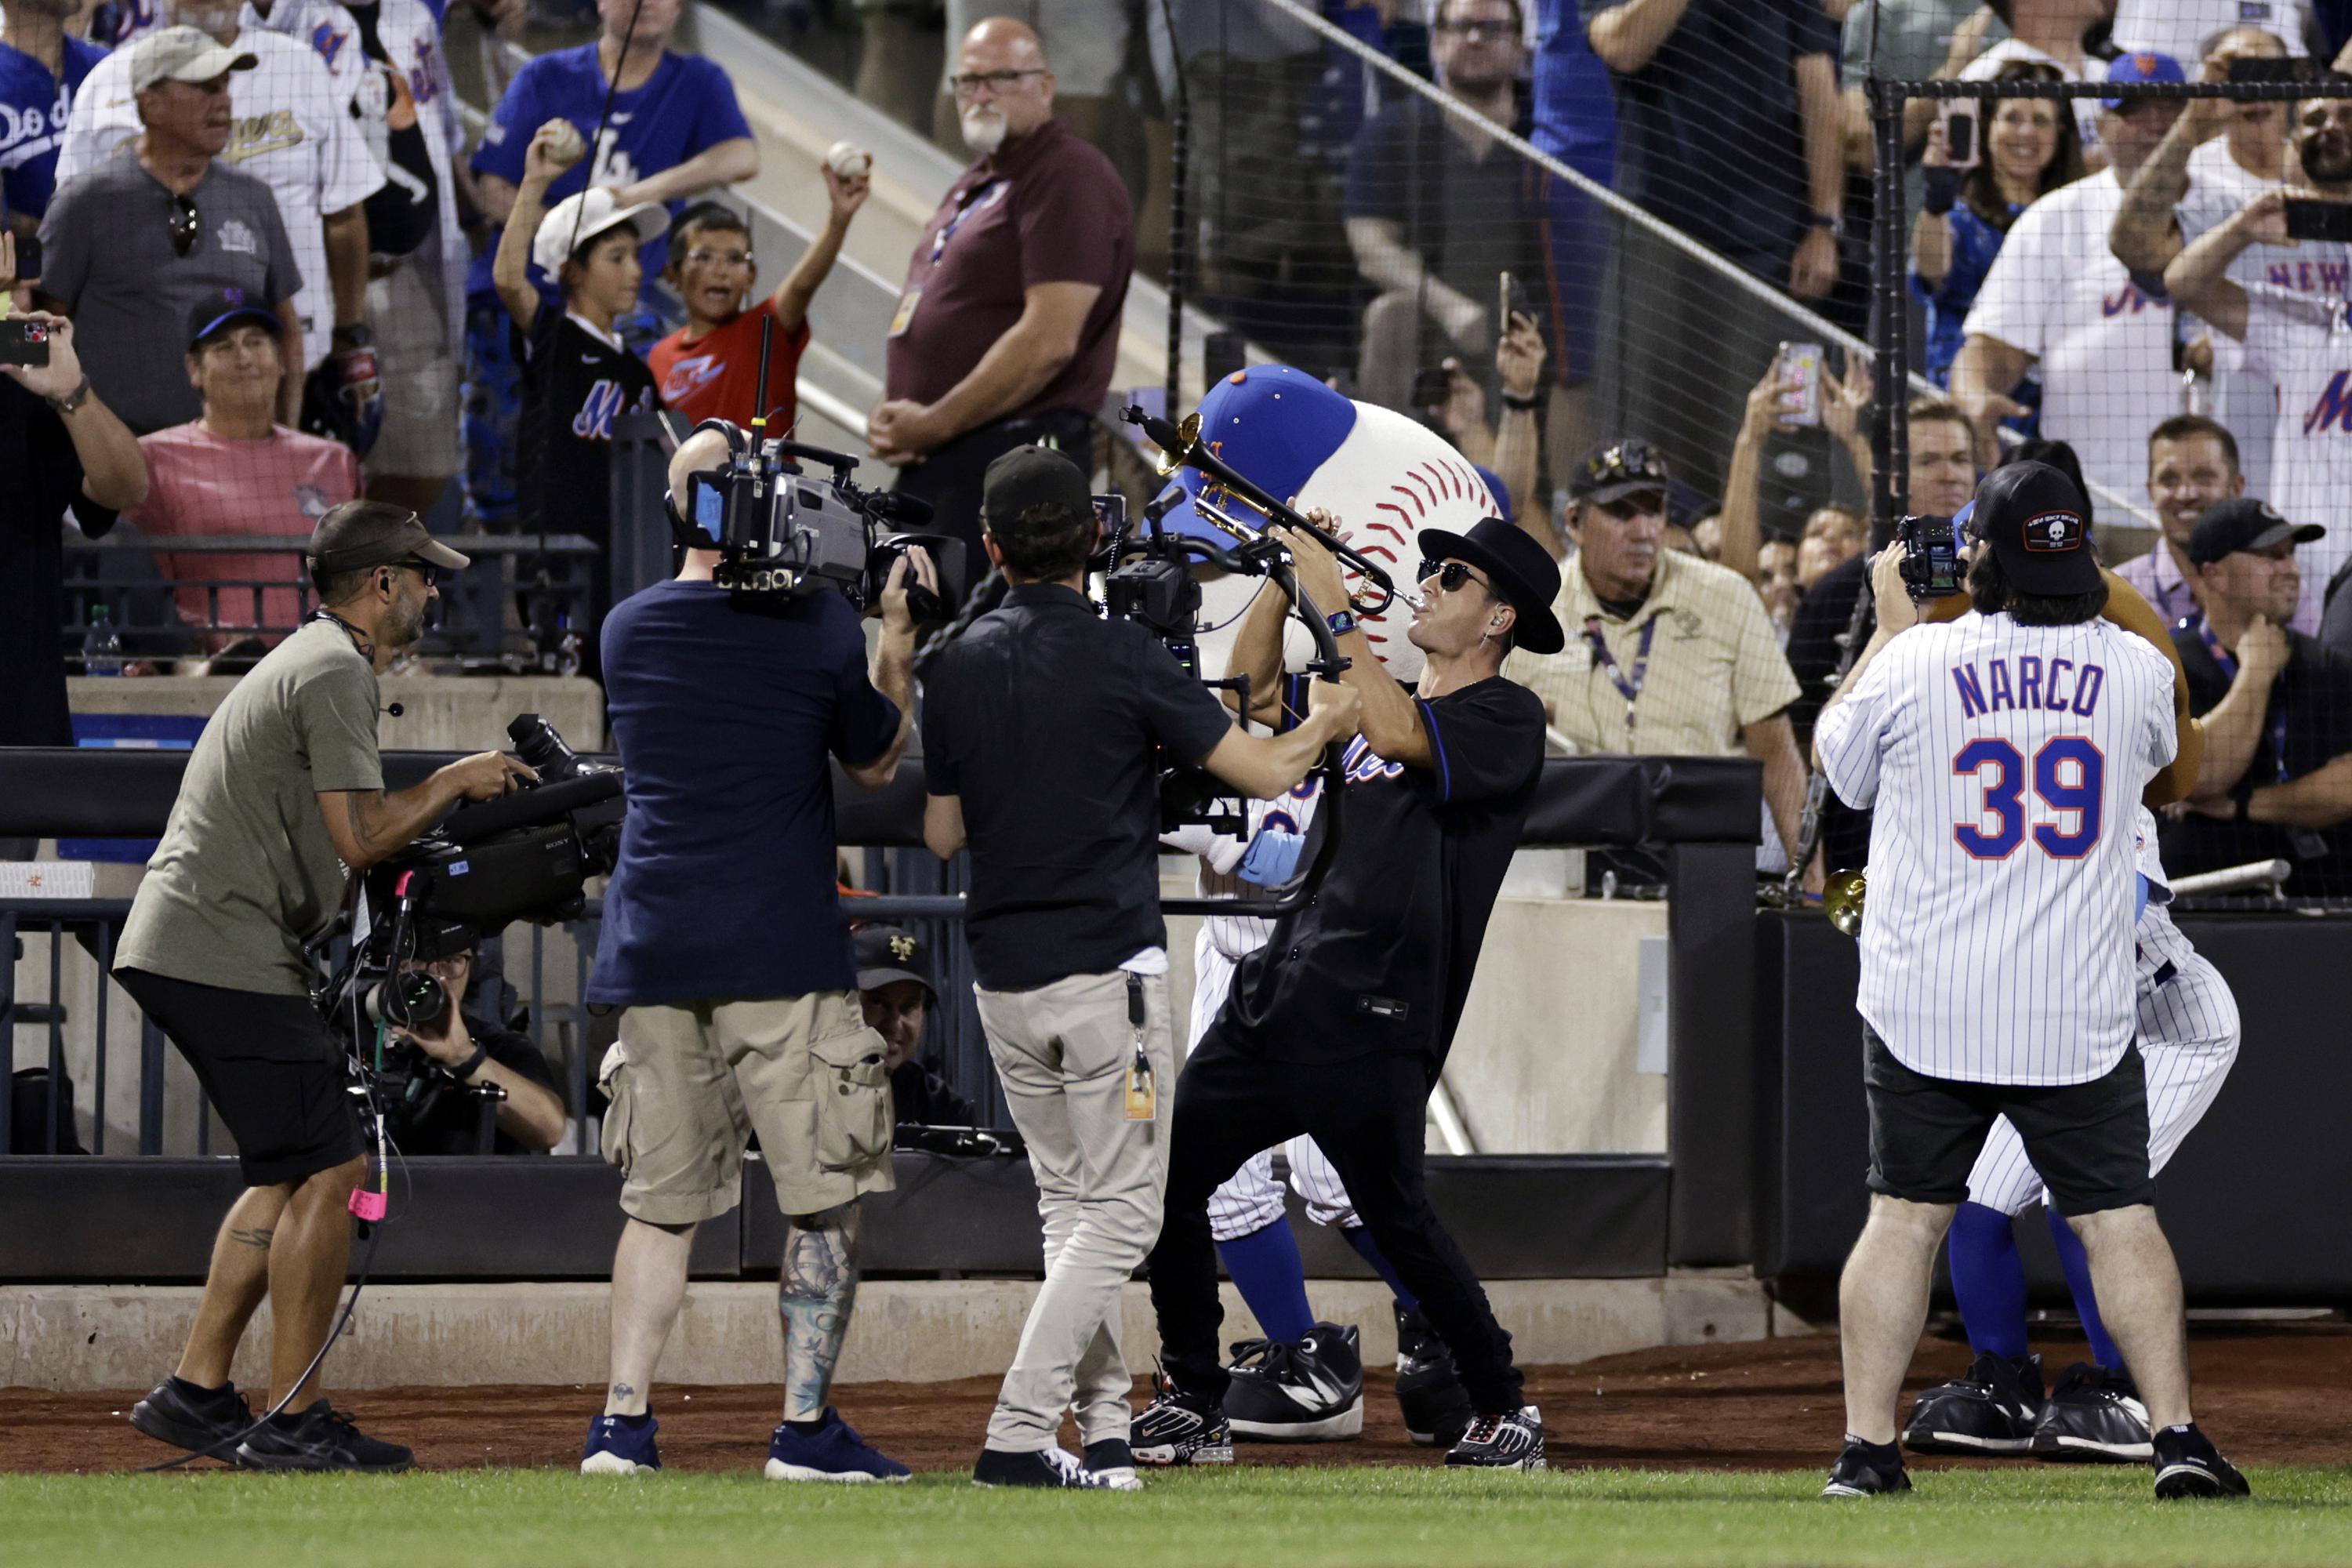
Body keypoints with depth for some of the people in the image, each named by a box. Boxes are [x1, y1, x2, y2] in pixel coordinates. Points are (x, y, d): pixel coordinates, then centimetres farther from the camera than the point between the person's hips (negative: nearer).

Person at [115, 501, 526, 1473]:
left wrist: (463, 797, 15)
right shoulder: (336, 671, -11)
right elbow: (358, 838, -17)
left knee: (292, 1175, 15)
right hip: (225, 954, -11)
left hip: (173, 950, 11)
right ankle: (291, 1421, -8)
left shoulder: (308, 661, 23)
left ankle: (197, 1392, 14)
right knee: (328, 1171, -9)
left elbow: (339, 838, 23)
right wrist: (455, 782, -4)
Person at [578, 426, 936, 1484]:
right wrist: (898, 635, 18)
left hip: (653, 953, 4)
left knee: (660, 1200, 11)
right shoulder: (818, 625, -5)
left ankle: (622, 1422, 3)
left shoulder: (627, 630, 6)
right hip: (781, 956, -4)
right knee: (823, 1197, 2)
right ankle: (805, 1426, -2)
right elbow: (875, 762, 9)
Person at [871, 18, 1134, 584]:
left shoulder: (1069, 178, -9)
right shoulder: (974, 186, 22)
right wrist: (888, 415, 7)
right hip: (929, 463, 10)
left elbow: (1048, 342, -19)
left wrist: (935, 424, -15)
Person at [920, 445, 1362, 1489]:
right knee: (1120, 1212, -1)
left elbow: (941, 834, 10)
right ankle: (1018, 1434, -11)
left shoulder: (956, 669, 3)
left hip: (1002, 981, 6)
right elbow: (1267, 771, -9)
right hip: (1108, 969, -6)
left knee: (1069, 1202, 17)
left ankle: (1102, 1430, 15)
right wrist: (1328, 721, 11)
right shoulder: (1120, 659, -12)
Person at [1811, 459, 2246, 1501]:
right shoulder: (2136, 670, -2)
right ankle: (2176, 1434, -4)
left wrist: (1891, 624, 23)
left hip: (1925, 1011, 0)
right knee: (2118, 1218, 5)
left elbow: (1837, 760, 13)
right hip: (2080, 1014, 0)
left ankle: (1867, 1445, 3)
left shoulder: (1917, 661, -7)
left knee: (1905, 1217, 8)